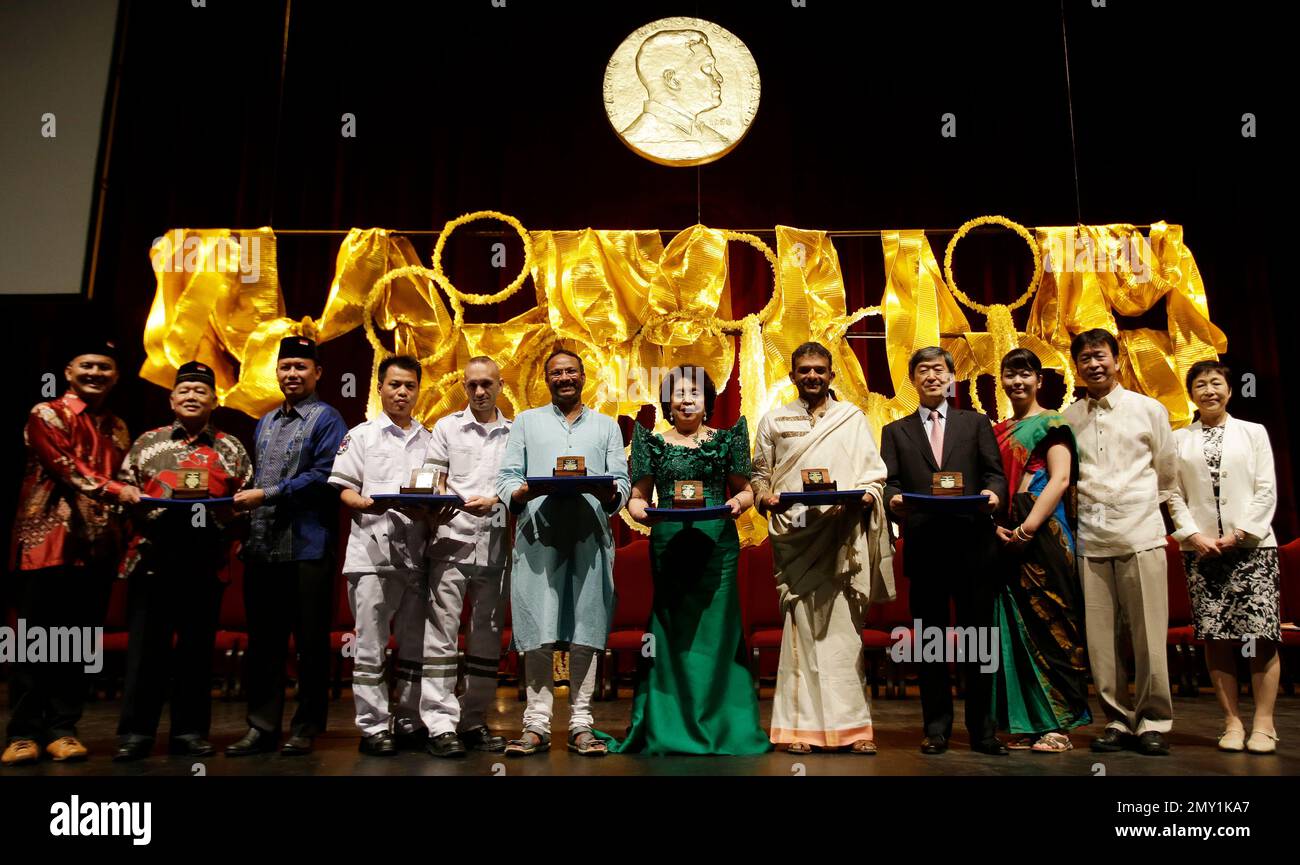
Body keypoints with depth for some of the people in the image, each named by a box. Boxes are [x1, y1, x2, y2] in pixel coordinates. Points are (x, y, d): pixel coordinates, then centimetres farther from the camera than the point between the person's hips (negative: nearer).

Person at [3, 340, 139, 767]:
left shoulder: (117, 429, 17)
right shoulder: (45, 415, 0)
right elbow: (64, 466, -13)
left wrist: (120, 538, 7)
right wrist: (113, 490, -24)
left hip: (96, 549, 5)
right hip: (47, 543, -5)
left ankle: (62, 730, 13)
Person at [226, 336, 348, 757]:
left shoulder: (326, 419, -1)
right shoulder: (265, 423, 20)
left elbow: (325, 476, -13)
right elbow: (256, 477, 24)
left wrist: (268, 495, -13)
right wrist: (246, 500, 5)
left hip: (307, 547, -6)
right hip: (262, 548, 6)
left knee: (310, 642, 2)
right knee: (263, 642, 10)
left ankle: (305, 729, 12)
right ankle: (262, 726, 18)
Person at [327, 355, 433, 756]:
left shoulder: (429, 441, 17)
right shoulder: (361, 435, 10)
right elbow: (343, 488, 3)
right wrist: (364, 503, -17)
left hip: (416, 553, 3)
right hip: (372, 551, -3)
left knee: (414, 646, 8)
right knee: (370, 646, -2)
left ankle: (409, 723, 18)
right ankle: (373, 728, 5)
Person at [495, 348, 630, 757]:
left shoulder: (607, 426, 19)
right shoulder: (526, 421, 18)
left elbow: (621, 482, 9)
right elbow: (505, 478, 8)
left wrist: (609, 493, -14)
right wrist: (522, 491, -14)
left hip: (590, 537, 1)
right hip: (537, 536, 0)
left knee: (585, 631, 0)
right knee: (537, 633, -3)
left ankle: (580, 723, 7)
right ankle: (536, 723, 5)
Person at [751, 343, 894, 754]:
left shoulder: (854, 419, 14)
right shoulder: (774, 421, 14)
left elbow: (874, 474, 9)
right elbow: (760, 474, 14)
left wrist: (866, 496, -10)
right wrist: (764, 497, -6)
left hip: (842, 538, 0)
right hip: (794, 536, 0)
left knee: (842, 626, -3)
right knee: (801, 627, -3)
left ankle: (849, 727, 3)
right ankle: (800, 728, 3)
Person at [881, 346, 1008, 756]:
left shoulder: (976, 423, 14)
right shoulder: (896, 431, 14)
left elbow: (995, 473, 6)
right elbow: (889, 482, 4)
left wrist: (994, 493, -16)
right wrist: (894, 499, -18)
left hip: (973, 543, 0)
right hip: (923, 548, 0)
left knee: (978, 638, 4)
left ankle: (982, 729, 14)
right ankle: (936, 729, 16)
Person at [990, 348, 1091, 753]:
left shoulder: (1051, 423, 0)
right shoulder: (997, 432, 17)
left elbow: (1061, 479, -11)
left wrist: (1027, 527, -18)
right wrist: (996, 526, -4)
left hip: (1042, 533, -6)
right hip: (1007, 538, 6)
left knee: (1048, 623, -3)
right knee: (1014, 627, 6)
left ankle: (1058, 724, 4)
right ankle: (1028, 724, 13)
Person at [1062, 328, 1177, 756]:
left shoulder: (1149, 410, 4)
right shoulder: (1068, 419, 7)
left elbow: (1167, 474, 13)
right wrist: (1087, 510, 10)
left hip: (1140, 536, -2)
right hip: (1090, 540, 2)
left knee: (1148, 637, -1)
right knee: (1100, 640, 4)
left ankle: (1154, 722, 14)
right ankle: (1119, 720, 17)